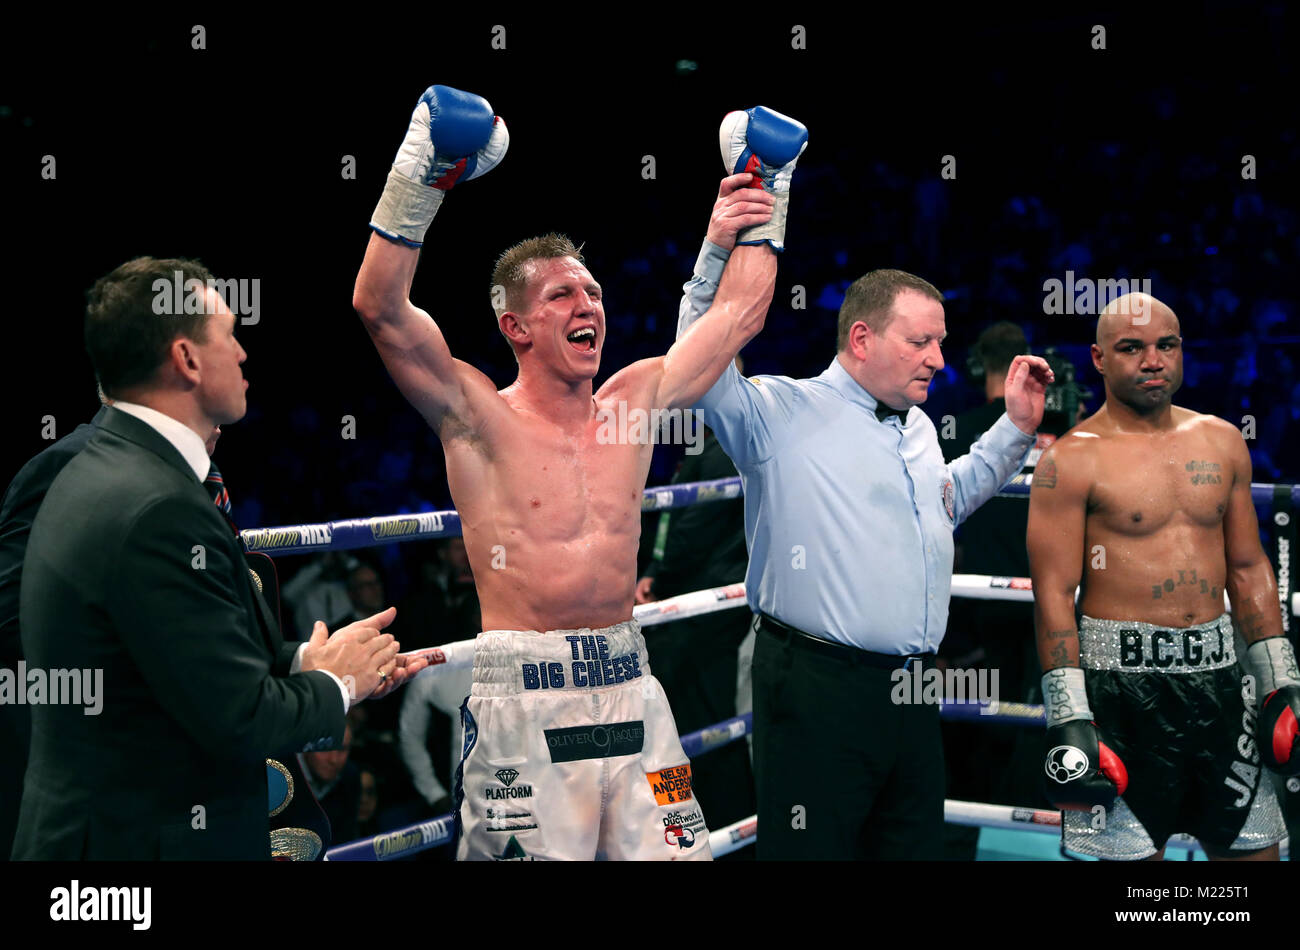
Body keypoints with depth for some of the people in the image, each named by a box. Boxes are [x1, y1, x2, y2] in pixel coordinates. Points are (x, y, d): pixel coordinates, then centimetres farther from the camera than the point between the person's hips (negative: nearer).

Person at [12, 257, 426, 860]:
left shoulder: (95, 471, 7)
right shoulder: (157, 509, -23)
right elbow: (240, 721, -22)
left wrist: (302, 661, 3)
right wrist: (333, 684, -6)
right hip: (144, 840, -9)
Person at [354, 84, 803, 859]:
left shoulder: (633, 401, 11)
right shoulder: (480, 417, -3)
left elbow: (741, 311, 19)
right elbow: (381, 308, -16)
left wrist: (764, 201, 20)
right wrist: (420, 184, -21)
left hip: (630, 685, 5)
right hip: (524, 695, -5)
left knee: (672, 851, 3)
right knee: (532, 853, -4)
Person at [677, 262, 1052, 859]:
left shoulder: (919, 428, 19)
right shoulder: (782, 411, -5)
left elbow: (951, 497, 37)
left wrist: (1016, 427, 30)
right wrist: (719, 251, -25)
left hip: (912, 696, 8)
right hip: (816, 691, -7)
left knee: (916, 844, 14)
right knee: (812, 850, -2)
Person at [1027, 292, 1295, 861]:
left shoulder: (1222, 442, 10)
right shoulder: (1073, 460, -6)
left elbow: (1249, 570, 15)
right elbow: (1054, 593, -10)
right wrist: (1068, 717, -16)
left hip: (1217, 674, 5)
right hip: (1121, 679, -5)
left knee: (1253, 846, 9)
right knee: (1131, 851, 1)